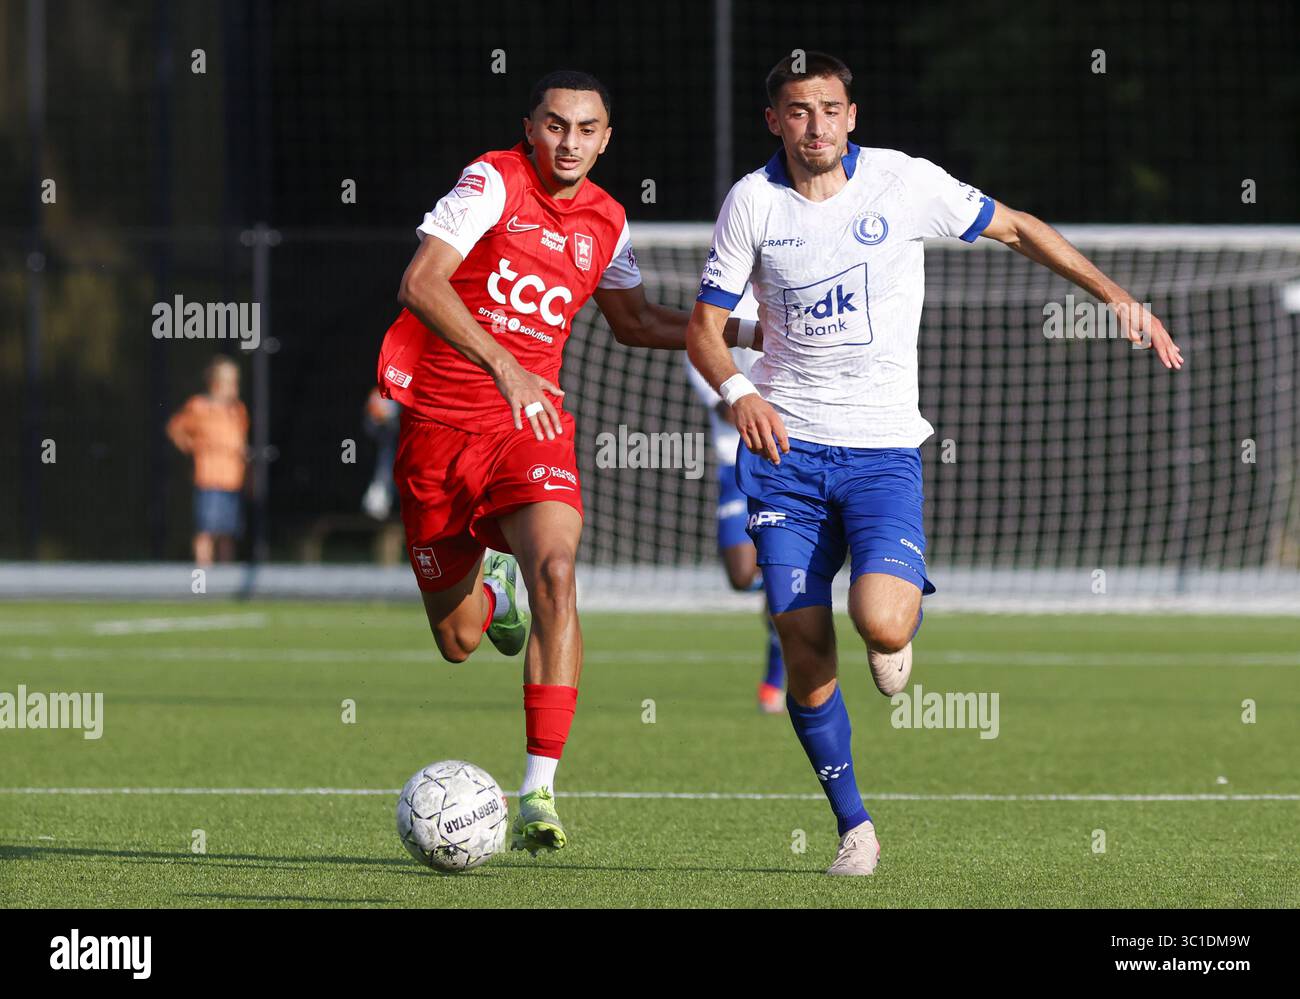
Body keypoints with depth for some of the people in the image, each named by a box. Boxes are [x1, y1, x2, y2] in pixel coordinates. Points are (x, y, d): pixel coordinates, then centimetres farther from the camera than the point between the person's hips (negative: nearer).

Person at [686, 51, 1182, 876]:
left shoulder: (904, 182, -3)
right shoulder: (752, 202, 0)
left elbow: (1019, 230, 9)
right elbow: (705, 325, 4)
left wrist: (1119, 298, 3)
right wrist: (737, 389, -17)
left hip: (882, 446, -1)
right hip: (785, 446, 1)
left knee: (880, 622, -24)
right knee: (804, 650, -6)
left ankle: (909, 611, 16)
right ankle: (854, 828, 9)